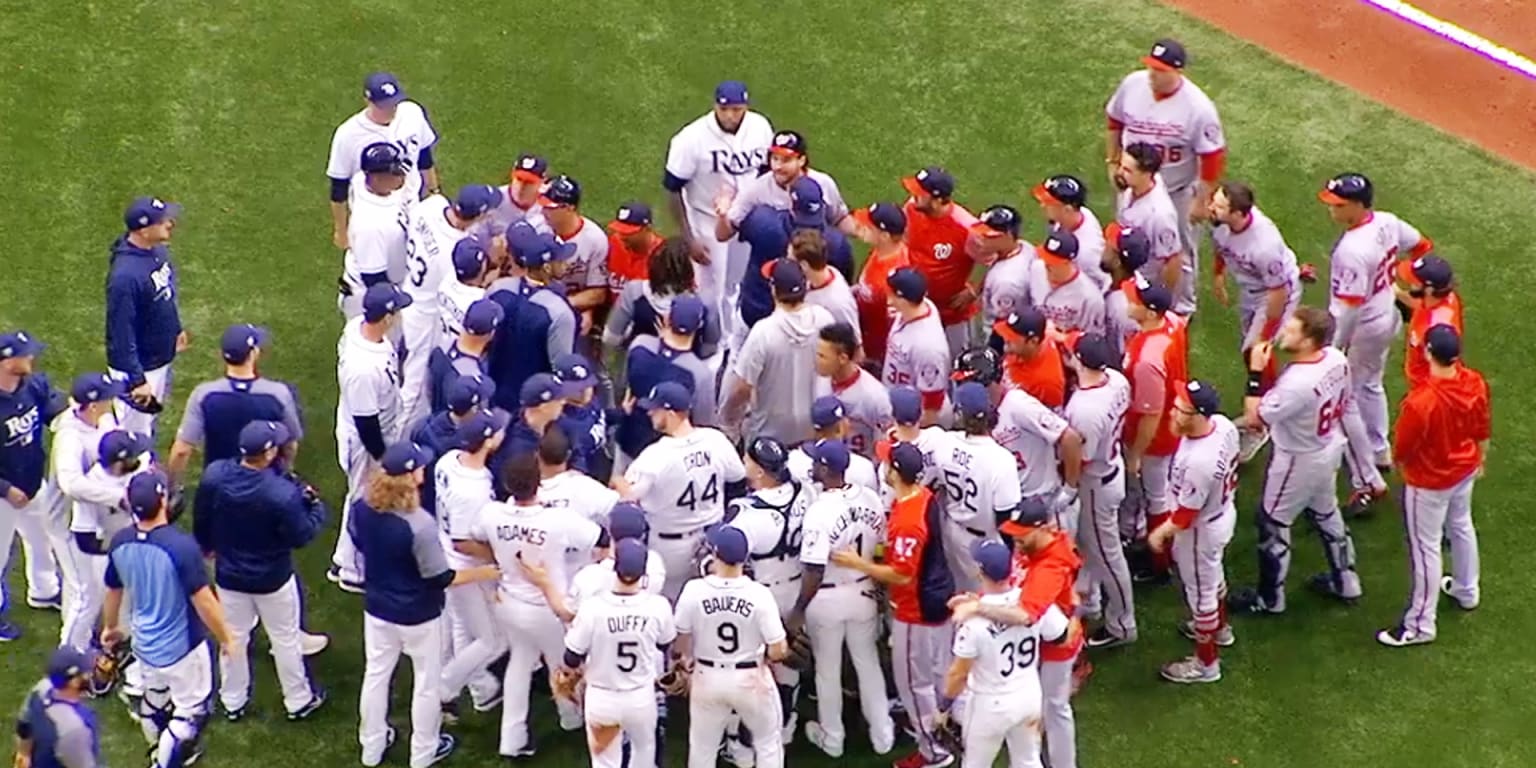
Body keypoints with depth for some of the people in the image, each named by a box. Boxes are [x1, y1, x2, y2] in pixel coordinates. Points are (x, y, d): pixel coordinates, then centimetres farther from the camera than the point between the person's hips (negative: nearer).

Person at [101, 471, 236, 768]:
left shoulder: (120, 543, -12)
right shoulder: (181, 546, -32)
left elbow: (113, 592, 5)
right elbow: (204, 602, -25)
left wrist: (110, 627, 25)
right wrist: (226, 640, -9)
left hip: (144, 643, 7)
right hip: (182, 647, -7)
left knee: (154, 698, 30)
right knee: (191, 711, 13)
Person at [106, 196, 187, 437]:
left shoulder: (157, 250, -6)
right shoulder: (125, 275, -33)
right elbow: (121, 333, -28)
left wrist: (176, 329, 24)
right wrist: (136, 380, -25)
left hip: (162, 358, 9)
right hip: (138, 366, -9)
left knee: (150, 422, 27)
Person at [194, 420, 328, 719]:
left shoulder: (214, 476, -21)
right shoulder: (283, 493, -35)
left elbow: (201, 521, -4)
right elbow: (300, 536, -20)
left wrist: (208, 546, 18)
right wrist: (317, 507, -2)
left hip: (229, 575, 4)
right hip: (272, 580, -3)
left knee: (232, 637, 23)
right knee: (285, 639, 19)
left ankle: (232, 701, 41)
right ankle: (298, 700, 38)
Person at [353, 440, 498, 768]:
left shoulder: (362, 508, -15)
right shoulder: (419, 524, -34)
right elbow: (440, 578, -24)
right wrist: (486, 572, -13)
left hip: (377, 607, 5)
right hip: (418, 616, -5)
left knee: (376, 674, 24)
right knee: (426, 682, 18)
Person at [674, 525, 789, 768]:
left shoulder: (694, 591, -18)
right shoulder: (759, 594, -21)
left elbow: (680, 641, -5)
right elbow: (779, 650, -17)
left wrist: (685, 659, 18)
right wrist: (762, 657, 7)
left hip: (708, 678, 1)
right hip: (751, 679, -1)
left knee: (702, 746, 20)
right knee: (768, 742, 20)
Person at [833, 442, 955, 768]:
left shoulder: (907, 521, -33)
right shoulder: (926, 497, -3)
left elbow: (901, 575, -28)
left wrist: (858, 564, -21)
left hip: (917, 609, -9)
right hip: (939, 596, 9)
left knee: (914, 680, 7)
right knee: (935, 669, 24)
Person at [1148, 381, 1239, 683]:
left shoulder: (1198, 462, -43)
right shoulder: (1224, 425, -18)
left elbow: (1186, 514, -28)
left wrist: (1161, 533, -11)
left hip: (1200, 530, -8)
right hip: (1224, 513, 8)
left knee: (1200, 592, 15)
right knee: (1213, 575, 33)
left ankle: (1206, 662, 36)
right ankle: (1218, 627, 59)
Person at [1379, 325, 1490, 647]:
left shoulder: (1420, 402, -37)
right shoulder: (1475, 384, -18)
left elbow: (1402, 449, -22)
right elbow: (1483, 431, 0)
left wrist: (1400, 463, 2)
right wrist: (1479, 460, 20)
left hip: (1429, 483, -7)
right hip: (1465, 472, 7)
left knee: (1425, 549, 9)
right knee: (1461, 527, 30)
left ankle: (1420, 625, 22)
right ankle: (1467, 591, 53)